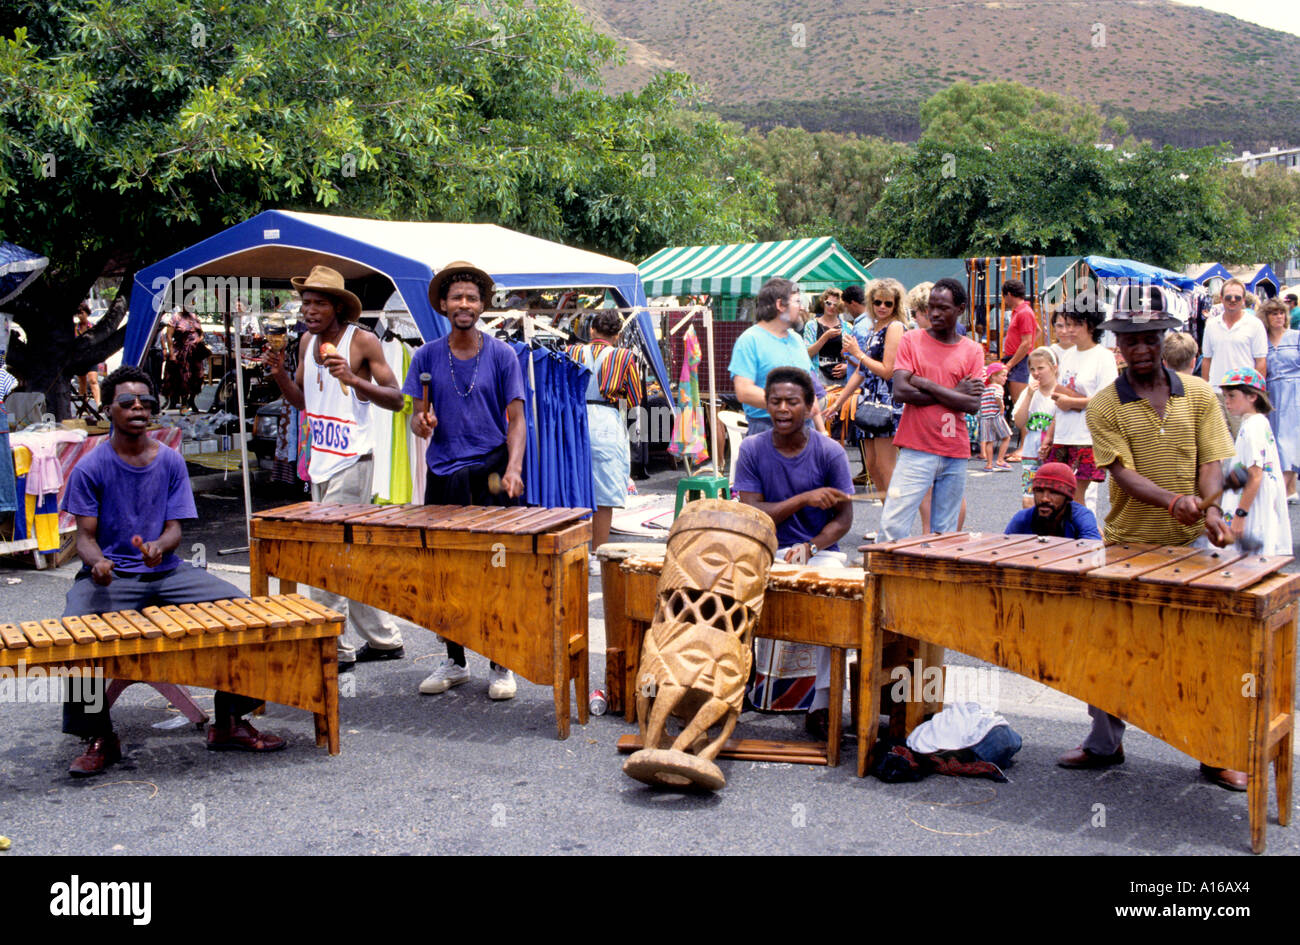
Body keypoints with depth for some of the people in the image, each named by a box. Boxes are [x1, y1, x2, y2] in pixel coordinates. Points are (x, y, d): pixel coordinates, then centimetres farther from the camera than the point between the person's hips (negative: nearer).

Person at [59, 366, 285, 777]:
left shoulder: (171, 461, 5)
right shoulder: (90, 468, -4)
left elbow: (174, 529, 2)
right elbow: (85, 535, -4)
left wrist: (159, 547, -22)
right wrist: (96, 562, -27)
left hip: (167, 573, 3)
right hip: (109, 577, -3)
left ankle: (227, 723, -1)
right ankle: (100, 738, -10)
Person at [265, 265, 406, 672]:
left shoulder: (362, 341, -10)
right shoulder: (307, 341, 10)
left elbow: (396, 399, -12)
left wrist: (354, 380, -26)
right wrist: (280, 374, -1)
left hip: (352, 463, -8)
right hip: (320, 463, 8)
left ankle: (332, 649, 0)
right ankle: (383, 639, 24)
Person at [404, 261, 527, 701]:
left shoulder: (502, 355, 2)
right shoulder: (427, 356, 6)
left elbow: (516, 419, 0)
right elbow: (418, 418, 7)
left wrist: (513, 468, -15)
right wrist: (421, 422, -18)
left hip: (490, 476, -2)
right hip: (444, 476, 2)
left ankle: (500, 665, 10)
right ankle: (454, 661, 21)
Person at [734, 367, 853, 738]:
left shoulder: (829, 453, -2)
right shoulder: (752, 450, 0)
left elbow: (842, 519, -1)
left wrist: (810, 547, -20)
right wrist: (804, 499, -18)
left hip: (820, 551, -1)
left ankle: (821, 703, -23)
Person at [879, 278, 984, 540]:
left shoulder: (973, 351, 7)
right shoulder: (911, 340, 5)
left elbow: (973, 405, -4)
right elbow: (900, 391, -9)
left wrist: (928, 385, -8)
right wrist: (954, 393, -6)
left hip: (956, 453, 2)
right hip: (916, 450, -2)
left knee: (945, 533, 6)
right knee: (893, 526, -10)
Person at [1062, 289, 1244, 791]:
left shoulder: (1199, 394, 3)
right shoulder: (1104, 405, -3)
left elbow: (1211, 462, -2)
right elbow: (1122, 471, -13)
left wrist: (1210, 508, -22)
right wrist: (1172, 500, -31)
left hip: (1190, 544, 1)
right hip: (1126, 543, -1)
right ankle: (1104, 744, 23)